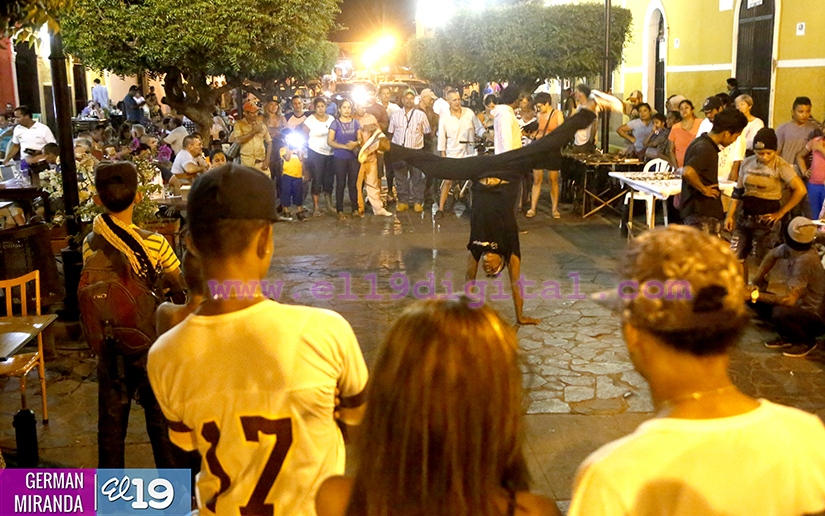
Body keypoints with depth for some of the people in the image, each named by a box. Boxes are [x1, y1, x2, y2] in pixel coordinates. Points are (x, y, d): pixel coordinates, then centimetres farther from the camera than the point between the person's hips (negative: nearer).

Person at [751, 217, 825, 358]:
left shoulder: (804, 261, -31)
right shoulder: (789, 249, -7)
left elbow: (790, 299, -34)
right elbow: (773, 254, 18)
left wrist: (757, 295, -30)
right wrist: (757, 281, 8)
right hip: (802, 307, 8)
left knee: (779, 313, -36)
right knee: (758, 303, -1)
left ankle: (807, 342, -5)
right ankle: (788, 338, 10)